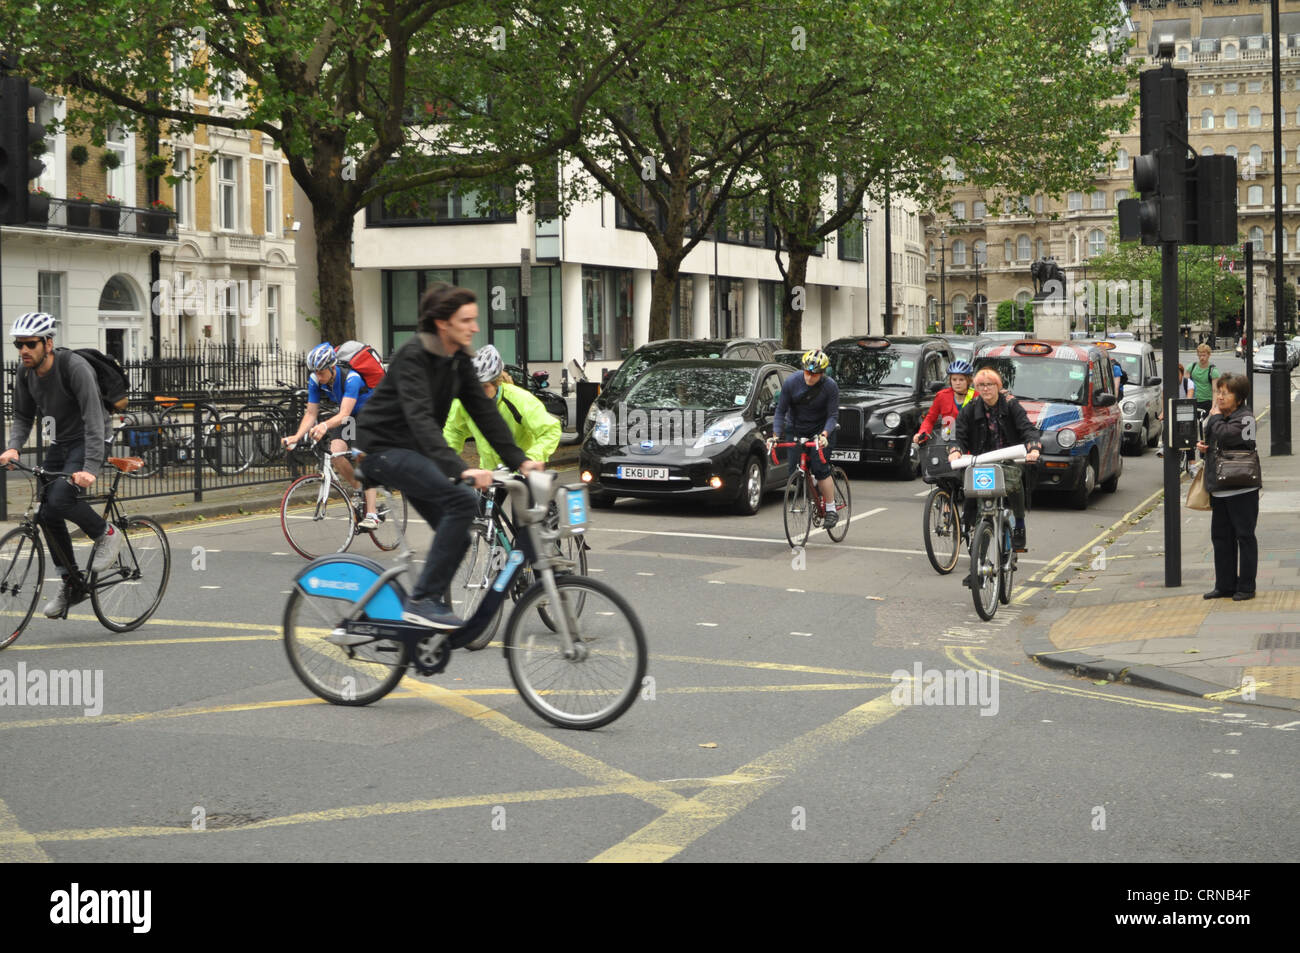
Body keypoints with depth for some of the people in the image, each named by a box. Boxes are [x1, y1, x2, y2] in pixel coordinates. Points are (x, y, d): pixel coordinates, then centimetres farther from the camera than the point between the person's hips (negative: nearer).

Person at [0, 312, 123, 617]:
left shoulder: (74, 367, -25)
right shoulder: (27, 374, -4)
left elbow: (94, 420, -31)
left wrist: (90, 468, -40)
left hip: (86, 442, -7)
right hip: (60, 444, 7)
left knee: (60, 499, -27)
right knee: (46, 513, -1)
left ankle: (106, 533, -2)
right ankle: (70, 581, 12)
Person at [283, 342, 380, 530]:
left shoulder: (351, 378, -36)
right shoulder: (316, 381, -18)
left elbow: (344, 414, -46)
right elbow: (311, 413, -16)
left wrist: (324, 426, -64)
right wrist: (297, 436, -33)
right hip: (349, 418, 6)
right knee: (336, 452, -19)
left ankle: (371, 515, -24)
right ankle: (362, 491, 4)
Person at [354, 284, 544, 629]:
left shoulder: (459, 360, 4)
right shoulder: (413, 355, -22)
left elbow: (484, 411, 3)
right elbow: (420, 419, -35)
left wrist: (519, 460, -8)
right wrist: (460, 469, -46)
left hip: (414, 453, 9)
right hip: (383, 448, -9)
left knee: (457, 535, 2)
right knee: (462, 500, -25)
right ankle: (422, 600, -23)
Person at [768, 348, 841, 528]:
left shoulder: (830, 386, -19)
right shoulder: (791, 382, -15)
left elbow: (833, 416, -17)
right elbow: (780, 411, -10)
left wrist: (824, 435, -35)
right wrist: (775, 435, -22)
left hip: (821, 431, -3)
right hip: (796, 431, 3)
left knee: (820, 469, -16)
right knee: (794, 472, -7)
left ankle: (831, 510, -7)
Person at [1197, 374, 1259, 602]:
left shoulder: (1244, 418, -11)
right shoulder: (1219, 416, 13)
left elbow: (1225, 436, -26)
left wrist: (1215, 417, -9)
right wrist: (1202, 446, 3)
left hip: (1241, 490, -8)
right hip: (1218, 488, 8)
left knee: (1244, 536, 1)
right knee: (1220, 536, 11)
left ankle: (1246, 586, 7)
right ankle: (1225, 585, 19)